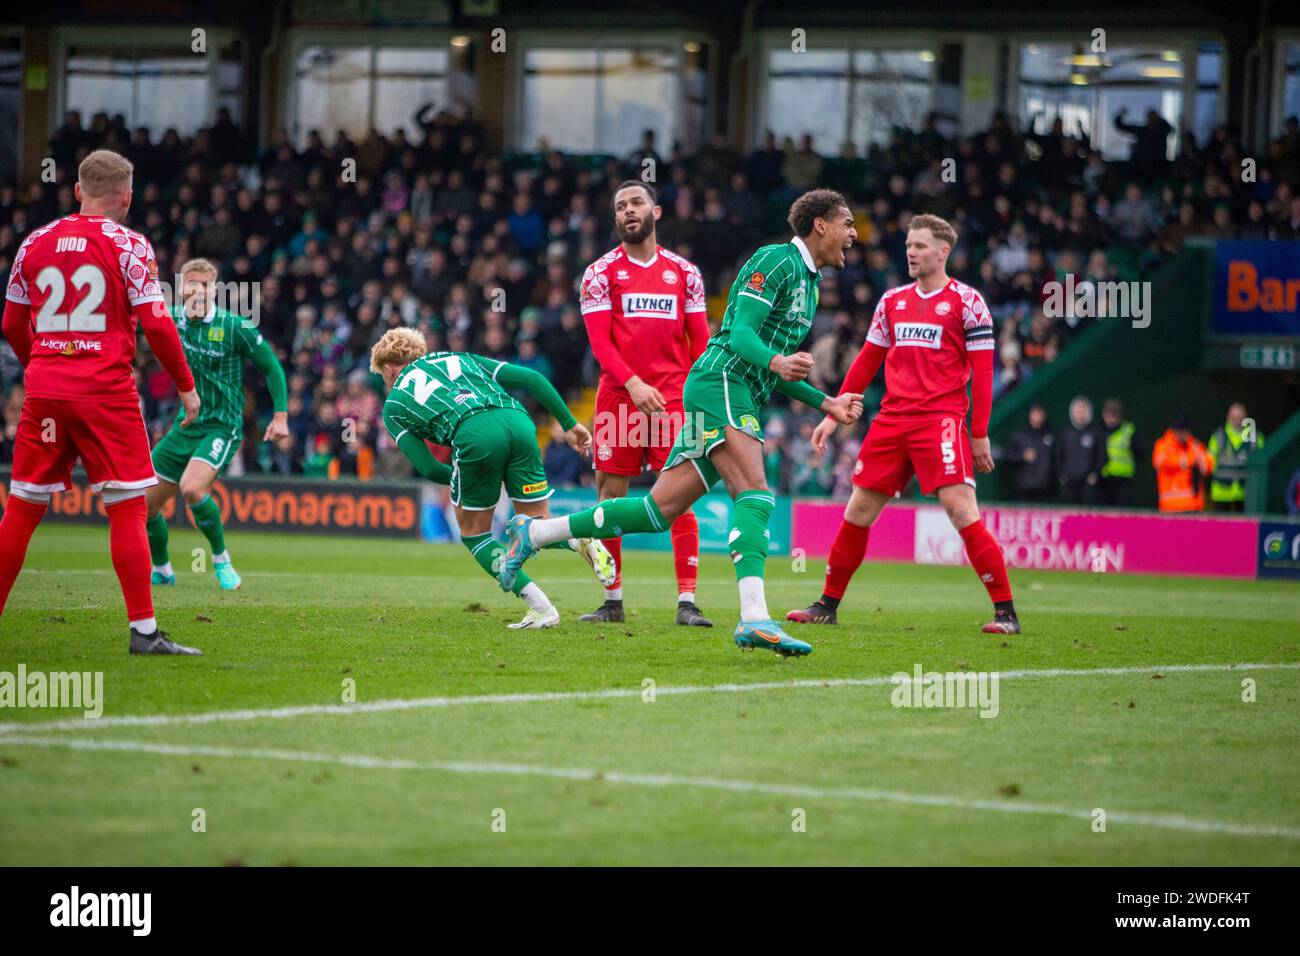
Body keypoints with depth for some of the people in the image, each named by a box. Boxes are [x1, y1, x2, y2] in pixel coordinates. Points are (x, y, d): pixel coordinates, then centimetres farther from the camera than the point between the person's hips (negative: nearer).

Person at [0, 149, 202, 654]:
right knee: (127, 509, -1)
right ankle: (143, 629, -5)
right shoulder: (128, 245, -4)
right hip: (106, 393, -4)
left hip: (45, 391, 4)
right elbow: (156, 324, -8)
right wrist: (186, 386, 3)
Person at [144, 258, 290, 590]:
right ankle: (161, 570, 28)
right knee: (146, 502, 3)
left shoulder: (234, 327, -12)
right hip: (184, 426, 6)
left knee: (192, 489, -30)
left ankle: (221, 560, -7)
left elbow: (271, 367, -4)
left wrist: (281, 415, -11)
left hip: (221, 426, -6)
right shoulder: (174, 321, 1)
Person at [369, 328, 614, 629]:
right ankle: (580, 539, -17)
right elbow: (530, 378, 22)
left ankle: (541, 608, 4)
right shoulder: (457, 358, 35)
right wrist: (569, 424, 23)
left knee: (473, 533, 17)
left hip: (474, 434, -4)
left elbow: (427, 468, 14)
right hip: (519, 422, 4)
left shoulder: (393, 405, 25)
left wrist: (459, 479, 33)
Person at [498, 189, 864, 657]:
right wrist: (778, 363, -34)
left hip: (742, 403, 9)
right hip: (721, 382, -9)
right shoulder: (778, 260, -5)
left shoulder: (809, 284, 25)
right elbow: (740, 333, -15)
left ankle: (532, 533, 13)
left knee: (659, 510, 4)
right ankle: (754, 618, -40)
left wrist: (826, 403, 23)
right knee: (755, 495, -26)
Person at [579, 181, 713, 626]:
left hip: (673, 400, 0)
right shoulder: (601, 272, 6)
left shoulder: (684, 272, 11)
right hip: (618, 397, 0)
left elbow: (700, 341, 12)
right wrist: (632, 383, -18)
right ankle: (612, 601, 9)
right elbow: (600, 339, -3)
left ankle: (687, 602, -7)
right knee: (611, 496, 1)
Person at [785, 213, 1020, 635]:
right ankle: (827, 604, 17)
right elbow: (867, 362, 21)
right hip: (892, 418, 6)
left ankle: (1005, 611, -12)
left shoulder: (966, 301, -2)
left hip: (941, 419, -5)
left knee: (961, 509, -16)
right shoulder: (892, 301, 14)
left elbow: (982, 371, -4)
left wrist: (980, 434, -8)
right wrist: (833, 414, 17)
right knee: (859, 509, 5)